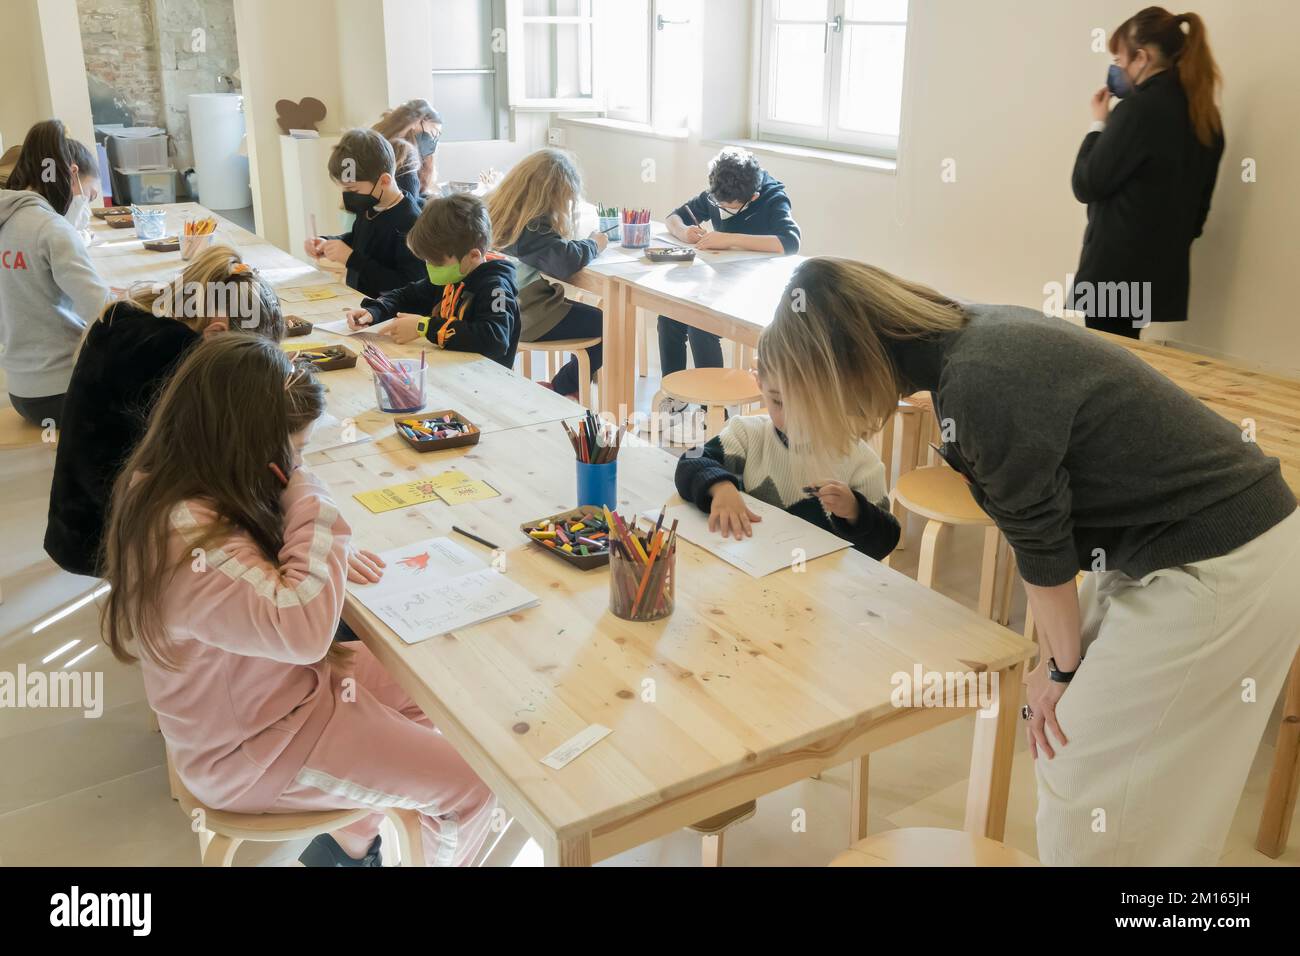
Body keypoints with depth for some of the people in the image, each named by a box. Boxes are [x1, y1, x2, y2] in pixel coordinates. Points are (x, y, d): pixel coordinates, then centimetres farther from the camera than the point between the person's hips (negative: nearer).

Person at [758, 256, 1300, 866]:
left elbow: (1041, 543, -14)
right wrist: (1058, 655, 7)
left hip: (1222, 570, -8)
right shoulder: (973, 335, 0)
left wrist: (1061, 668, 2)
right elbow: (1039, 525, 5)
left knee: (1085, 778, 3)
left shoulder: (980, 389, -27)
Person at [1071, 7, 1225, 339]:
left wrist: (1099, 124, 1)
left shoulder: (1139, 109, -16)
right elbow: (1199, 197, 16)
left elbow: (1086, 185, -10)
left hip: (1117, 270, -8)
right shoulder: (1205, 114, 10)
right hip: (1163, 269, 8)